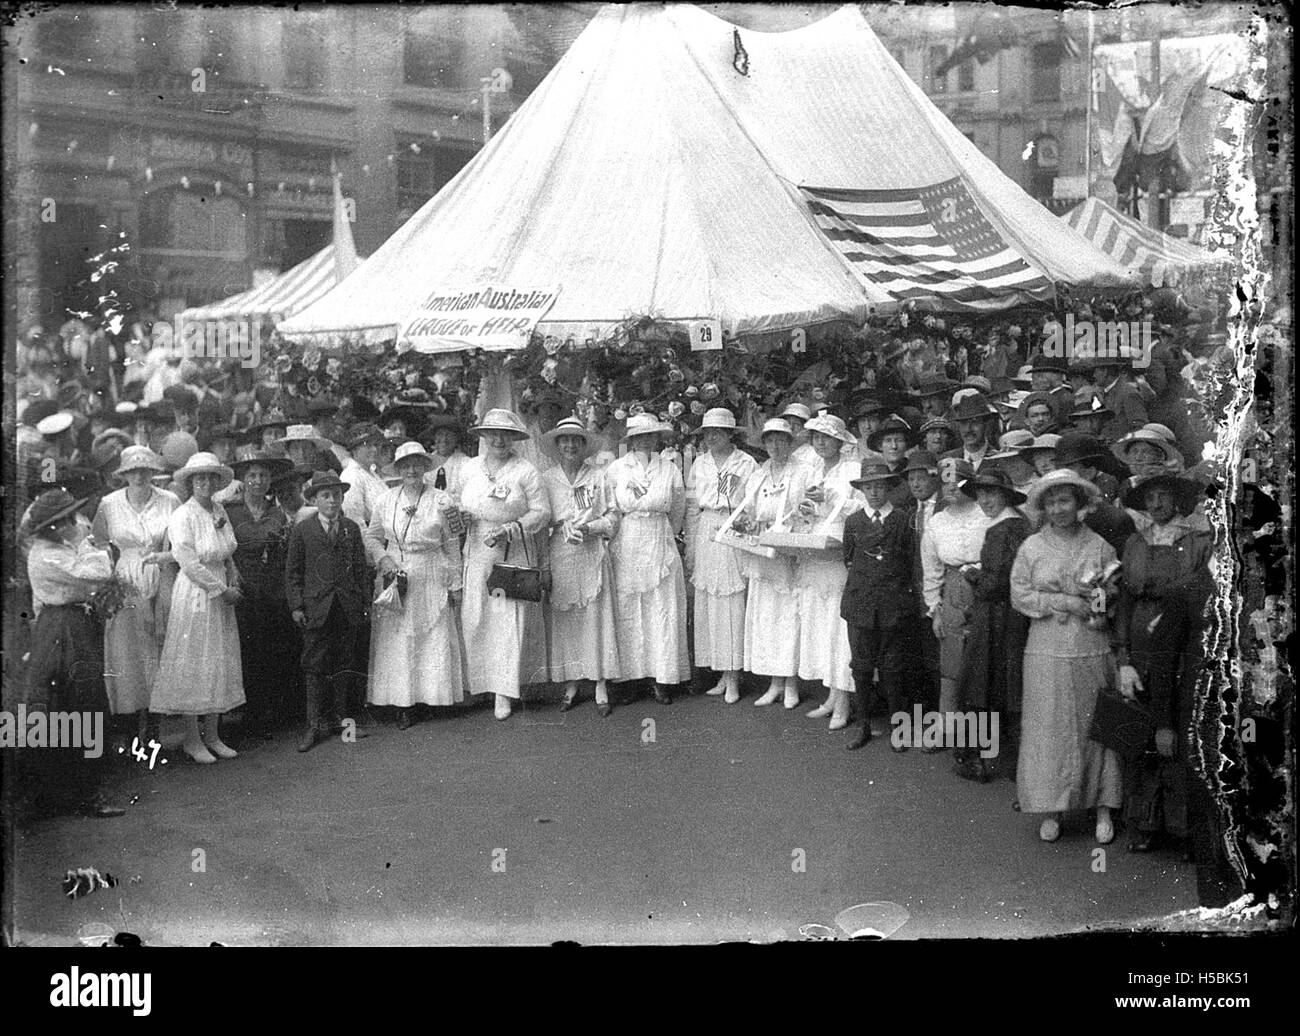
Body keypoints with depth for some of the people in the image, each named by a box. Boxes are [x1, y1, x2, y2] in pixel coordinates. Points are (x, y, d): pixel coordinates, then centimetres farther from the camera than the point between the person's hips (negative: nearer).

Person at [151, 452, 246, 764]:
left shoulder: (220, 512, 8)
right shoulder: (182, 516, -13)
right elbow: (191, 564, -17)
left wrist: (233, 579, 1)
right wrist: (223, 589, -13)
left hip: (221, 595, 7)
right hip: (194, 596, -7)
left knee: (221, 664, 8)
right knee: (193, 665, -1)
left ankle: (212, 736, 17)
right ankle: (192, 740, 8)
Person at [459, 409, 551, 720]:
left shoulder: (526, 471, -4)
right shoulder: (470, 468, 10)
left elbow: (542, 513, -6)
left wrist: (509, 530, -16)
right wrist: (460, 515, -1)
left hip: (514, 556, -4)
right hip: (478, 555, 4)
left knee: (510, 621, -6)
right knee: (475, 620, 0)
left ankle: (505, 693, -3)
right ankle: (481, 683, 13)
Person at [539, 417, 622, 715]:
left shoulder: (599, 476, 6)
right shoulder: (546, 479, 7)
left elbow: (613, 517, 5)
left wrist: (588, 527, -12)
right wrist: (564, 530, -12)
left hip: (592, 557, -1)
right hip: (559, 559, 1)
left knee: (597, 620, -2)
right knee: (563, 623, 1)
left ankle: (601, 691, 4)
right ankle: (570, 687, 13)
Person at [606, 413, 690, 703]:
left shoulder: (669, 469, 5)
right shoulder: (615, 469, 3)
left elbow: (678, 510, 13)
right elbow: (607, 509, 8)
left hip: (660, 546, 0)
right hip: (625, 547, 0)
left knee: (663, 612, -1)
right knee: (627, 613, 0)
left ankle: (662, 681, 4)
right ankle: (628, 676, 4)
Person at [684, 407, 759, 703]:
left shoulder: (747, 464, -2)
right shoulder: (699, 464, 10)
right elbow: (691, 509, 11)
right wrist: (689, 553, 9)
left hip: (735, 537, -4)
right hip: (705, 537, 4)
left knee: (732, 607, -4)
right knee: (707, 607, 3)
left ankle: (732, 680, 3)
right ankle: (721, 675, 11)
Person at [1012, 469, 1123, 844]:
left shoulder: (1100, 546, 4)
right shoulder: (1031, 547, 5)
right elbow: (1019, 595, -1)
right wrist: (1063, 602, -11)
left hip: (1093, 653, 0)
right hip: (1047, 654, 0)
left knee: (1095, 727, 5)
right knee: (1049, 728, 1)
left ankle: (1103, 806, 14)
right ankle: (1051, 808, 10)